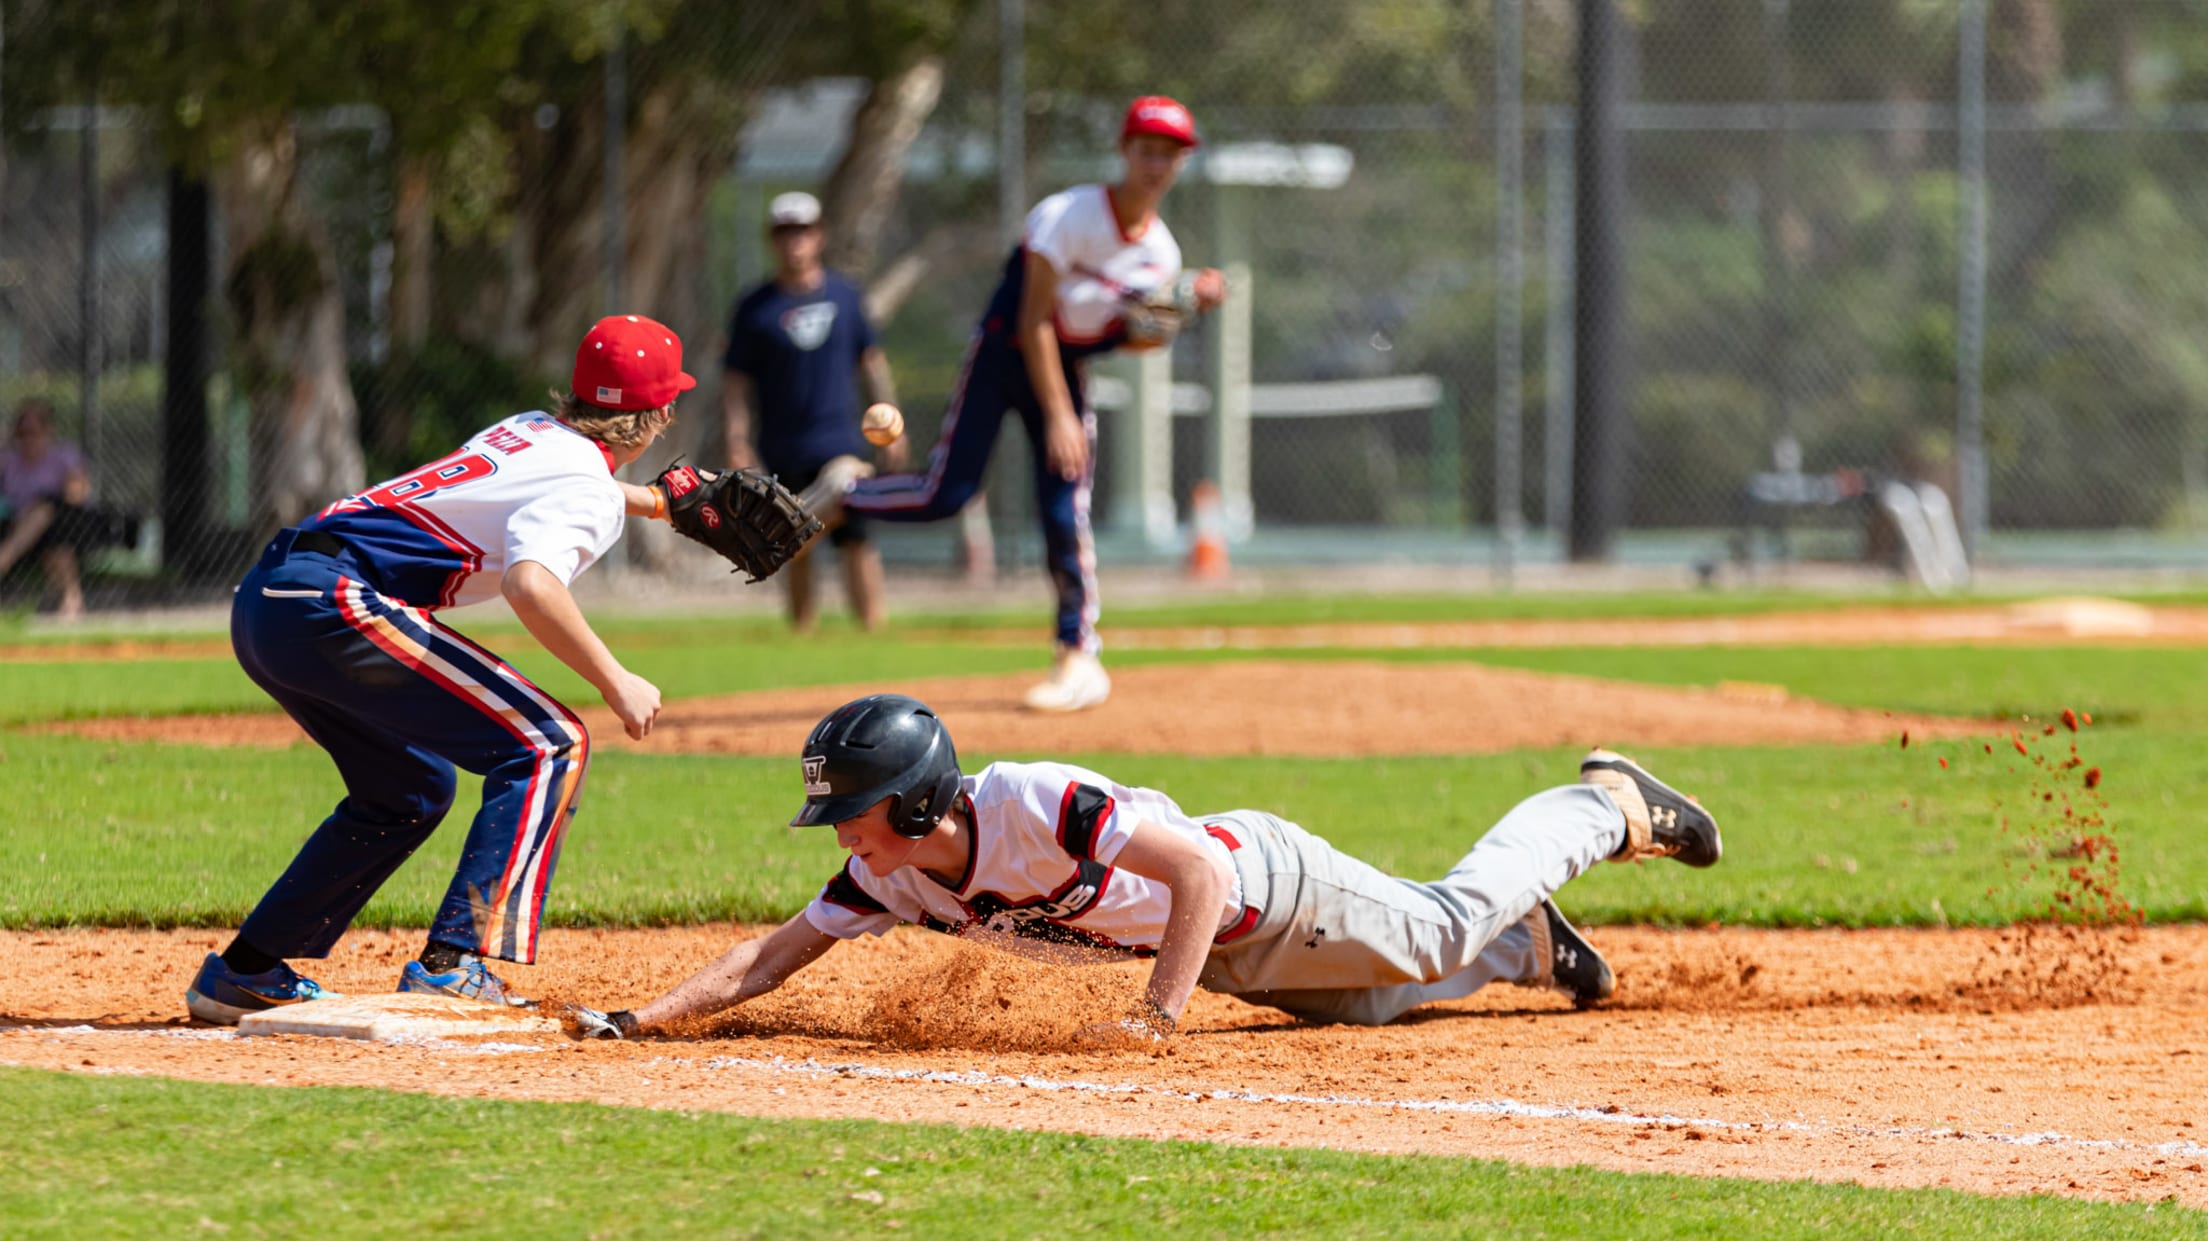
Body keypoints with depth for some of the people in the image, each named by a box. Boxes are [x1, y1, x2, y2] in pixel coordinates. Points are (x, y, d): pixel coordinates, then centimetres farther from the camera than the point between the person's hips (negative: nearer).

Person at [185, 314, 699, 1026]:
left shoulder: (532, 432, 22)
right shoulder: (588, 492, -5)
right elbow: (530, 583, -25)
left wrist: (661, 505, 51)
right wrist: (616, 684, -19)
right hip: (333, 605, -10)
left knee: (408, 793, 26)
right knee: (548, 747, -7)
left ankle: (246, 972, 25)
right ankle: (455, 966, -16)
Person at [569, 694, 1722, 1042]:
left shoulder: (1035, 806, -42)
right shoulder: (887, 876, -20)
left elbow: (1199, 871, -43)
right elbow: (771, 957, -14)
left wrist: (1156, 1015, -47)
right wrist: (644, 1017, -28)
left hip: (1265, 887, -6)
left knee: (1442, 930, 8)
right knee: (1374, 1000, 22)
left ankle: (1606, 803, 30)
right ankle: (1529, 949, 47)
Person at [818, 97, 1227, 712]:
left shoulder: (1161, 252, -4)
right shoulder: (1067, 217, -21)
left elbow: (1132, 338, 8)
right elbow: (1034, 323, -21)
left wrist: (1189, 307, -11)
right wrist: (1058, 416, -25)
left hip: (1066, 369, 4)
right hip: (1004, 356, -4)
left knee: (1065, 514, -8)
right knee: (944, 495, -11)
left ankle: (1078, 657, 4)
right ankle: (840, 495, 18)